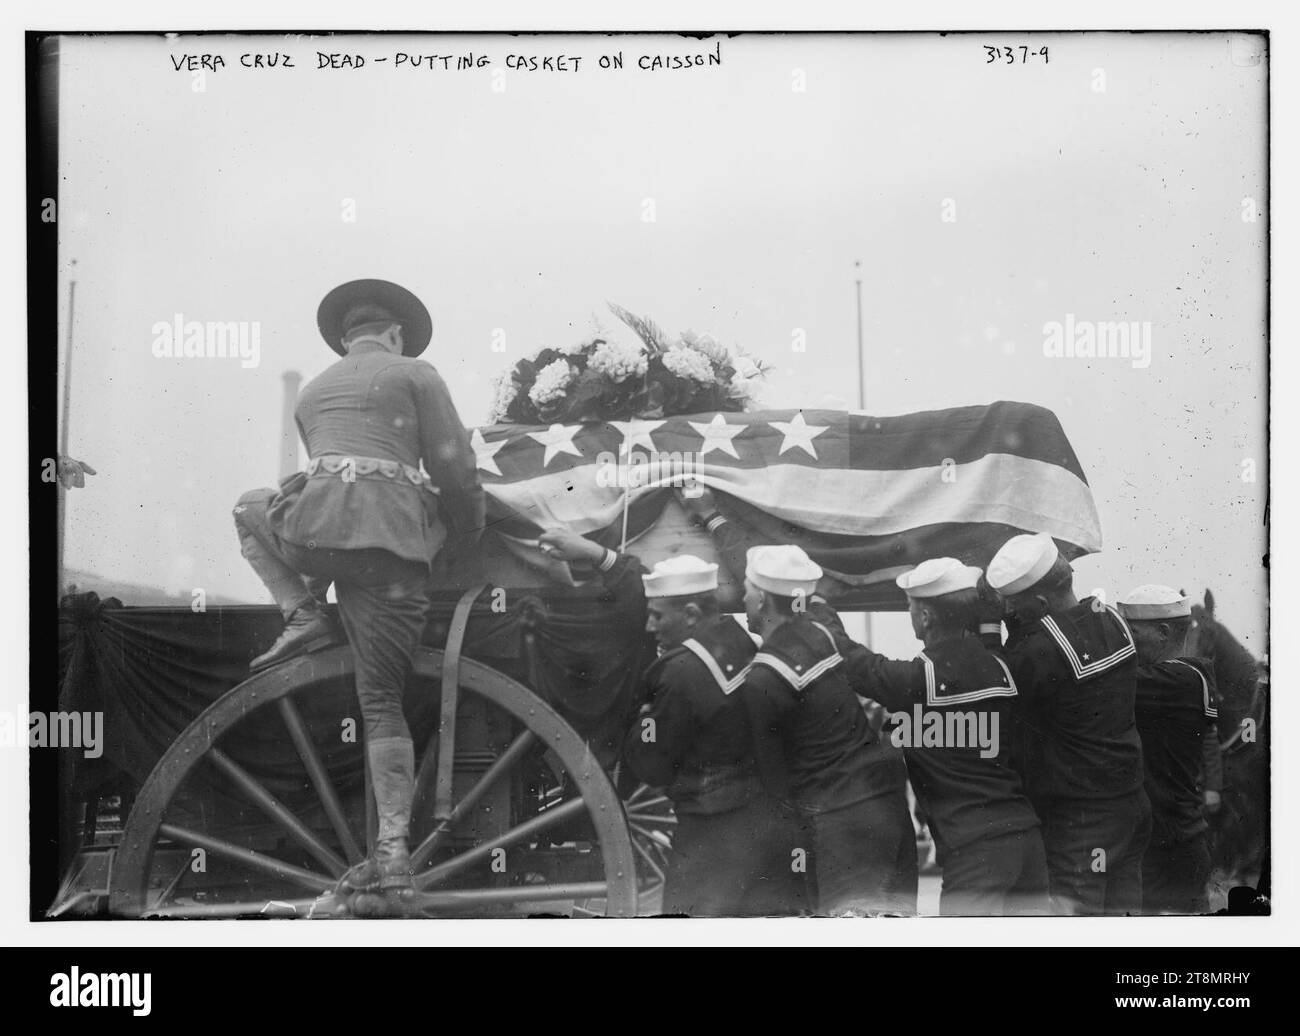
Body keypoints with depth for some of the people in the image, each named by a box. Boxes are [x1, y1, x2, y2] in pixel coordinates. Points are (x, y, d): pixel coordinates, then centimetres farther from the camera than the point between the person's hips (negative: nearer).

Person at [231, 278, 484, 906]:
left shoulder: (313, 390, 26)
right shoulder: (416, 375, 12)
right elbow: (455, 471, 4)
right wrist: (469, 533, 21)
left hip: (316, 525, 2)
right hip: (394, 541, -1)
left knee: (250, 508, 36)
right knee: (382, 699, 7)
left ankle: (303, 614, 14)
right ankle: (393, 850, -1)